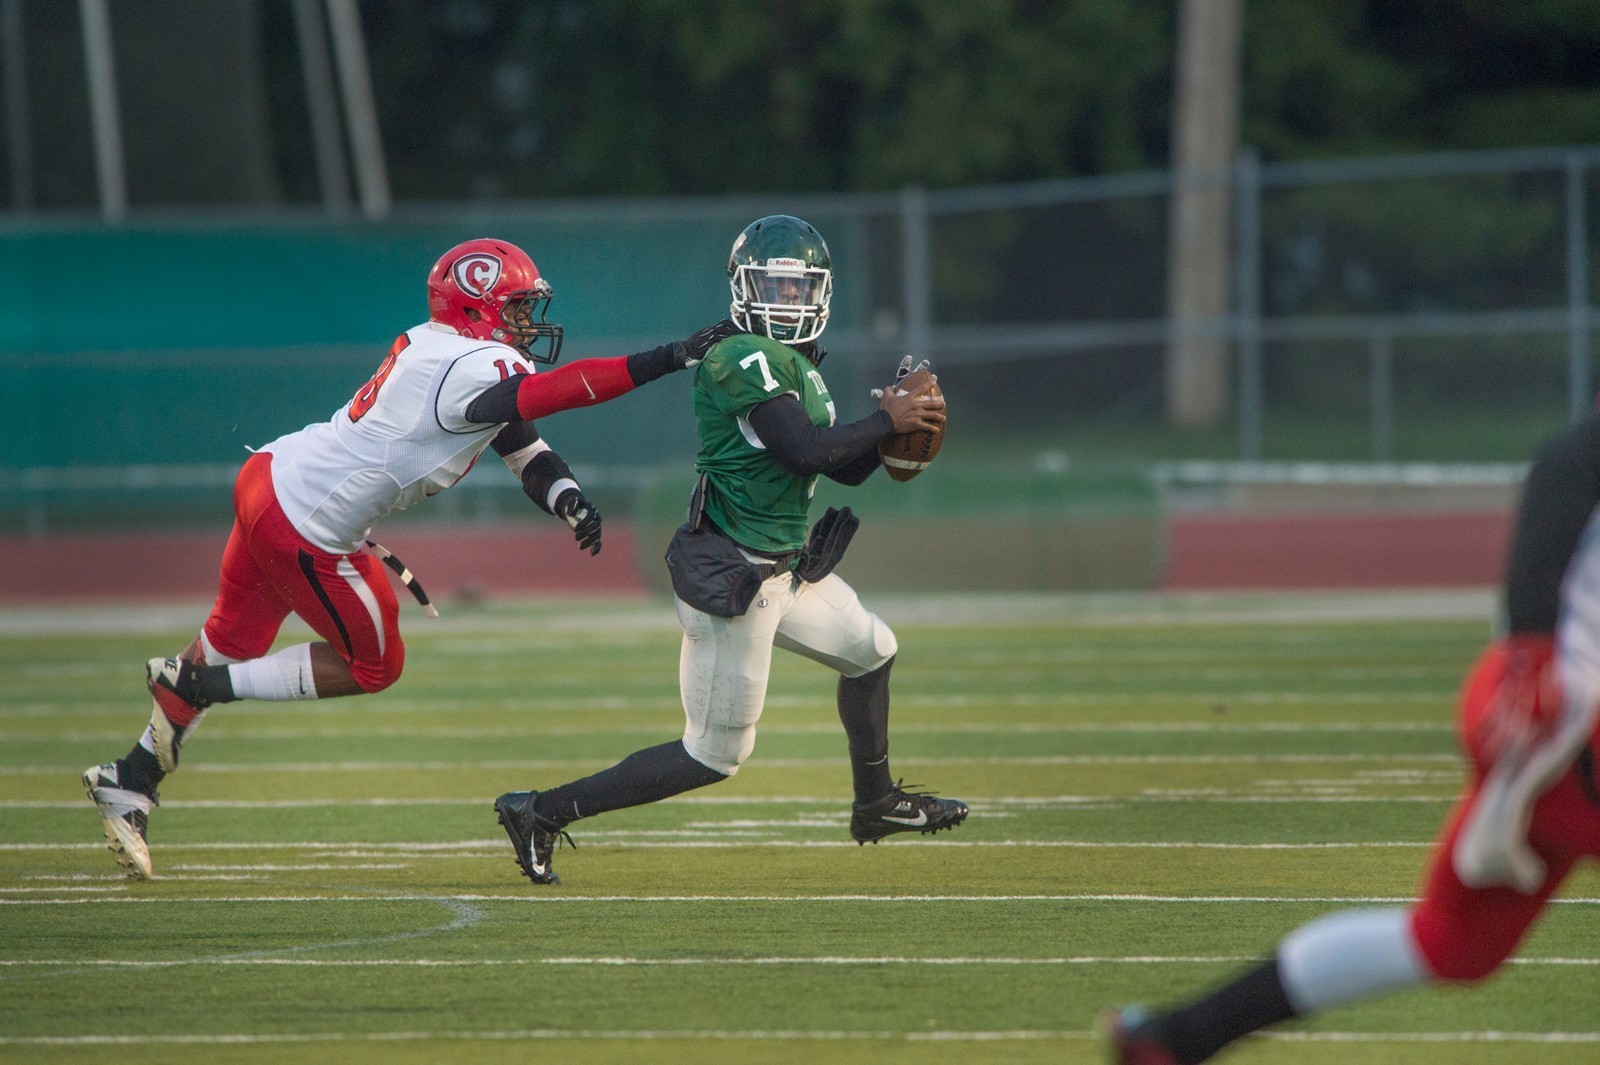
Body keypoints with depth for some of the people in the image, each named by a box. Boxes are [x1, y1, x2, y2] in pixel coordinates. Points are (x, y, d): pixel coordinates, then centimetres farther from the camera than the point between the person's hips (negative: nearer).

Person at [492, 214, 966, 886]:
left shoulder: (795, 364, 14)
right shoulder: (744, 358, -17)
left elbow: (847, 467, 15)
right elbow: (810, 451, -25)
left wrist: (898, 422, -2)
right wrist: (886, 421, -13)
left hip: (780, 569, 10)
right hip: (731, 576, -10)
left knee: (871, 650, 25)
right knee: (715, 754, -4)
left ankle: (876, 805, 41)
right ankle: (543, 812, -1)